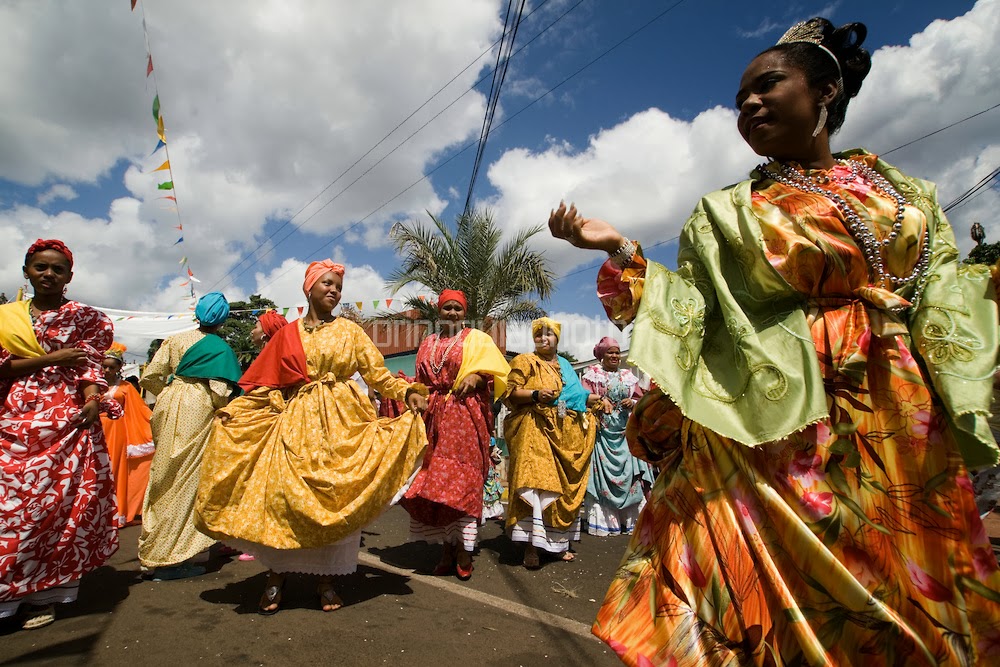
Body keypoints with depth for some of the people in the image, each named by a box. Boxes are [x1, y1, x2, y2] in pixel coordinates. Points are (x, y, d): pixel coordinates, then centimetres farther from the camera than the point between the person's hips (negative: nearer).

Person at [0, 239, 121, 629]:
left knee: (61, 497, -4)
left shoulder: (86, 317, 9)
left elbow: (91, 363, 0)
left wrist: (93, 399, -18)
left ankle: (44, 591, 5)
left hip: (68, 416, -2)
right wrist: (52, 358, -8)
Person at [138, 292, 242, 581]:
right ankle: (171, 559, 4)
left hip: (168, 407, 6)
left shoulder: (174, 340, 10)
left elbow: (148, 378, 6)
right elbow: (220, 391, -12)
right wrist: (223, 410, 8)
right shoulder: (221, 348, -3)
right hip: (197, 409, -6)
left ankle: (155, 550, 27)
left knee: (164, 476, 15)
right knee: (187, 479, -1)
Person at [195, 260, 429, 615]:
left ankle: (327, 579, 10)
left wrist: (407, 392, -11)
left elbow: (378, 372, 4)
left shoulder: (349, 330, 9)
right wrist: (233, 409, 2)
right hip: (295, 420, 1)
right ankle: (276, 576, 10)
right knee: (283, 495, -6)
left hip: (340, 421, -1)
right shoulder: (287, 334, 12)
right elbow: (266, 384, 12)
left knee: (334, 497, -3)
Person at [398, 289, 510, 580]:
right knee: (432, 478, 1)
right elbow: (421, 380, 22)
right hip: (432, 416, 4)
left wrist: (476, 377, -17)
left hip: (465, 416, -4)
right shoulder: (428, 343, 21)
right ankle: (446, 551, 11)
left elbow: (497, 371, -1)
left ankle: (463, 551, 0)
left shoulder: (476, 339, 8)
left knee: (462, 479, -8)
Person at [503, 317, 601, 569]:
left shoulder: (564, 365, 22)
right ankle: (531, 546, -16)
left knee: (563, 485, 7)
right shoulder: (525, 361, 3)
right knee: (534, 480, -17)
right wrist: (535, 394, -20)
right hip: (535, 429, -6)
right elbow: (510, 392, -7)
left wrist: (588, 399, 16)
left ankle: (557, 542, 19)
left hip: (565, 434, 6)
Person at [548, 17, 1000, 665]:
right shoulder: (727, 213, 6)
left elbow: (945, 303, 13)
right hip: (775, 427, -3)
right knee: (787, 604, -2)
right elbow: (686, 314, -3)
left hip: (905, 431, 4)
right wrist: (619, 252, -11)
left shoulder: (904, 191, 13)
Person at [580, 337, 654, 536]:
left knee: (629, 471, 0)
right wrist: (600, 401, -18)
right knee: (603, 471, -6)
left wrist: (631, 402, -5)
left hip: (626, 430, 4)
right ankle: (603, 520, -2)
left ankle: (630, 519, 8)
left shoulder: (628, 376, 17)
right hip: (602, 429, -3)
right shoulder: (592, 374, 6)